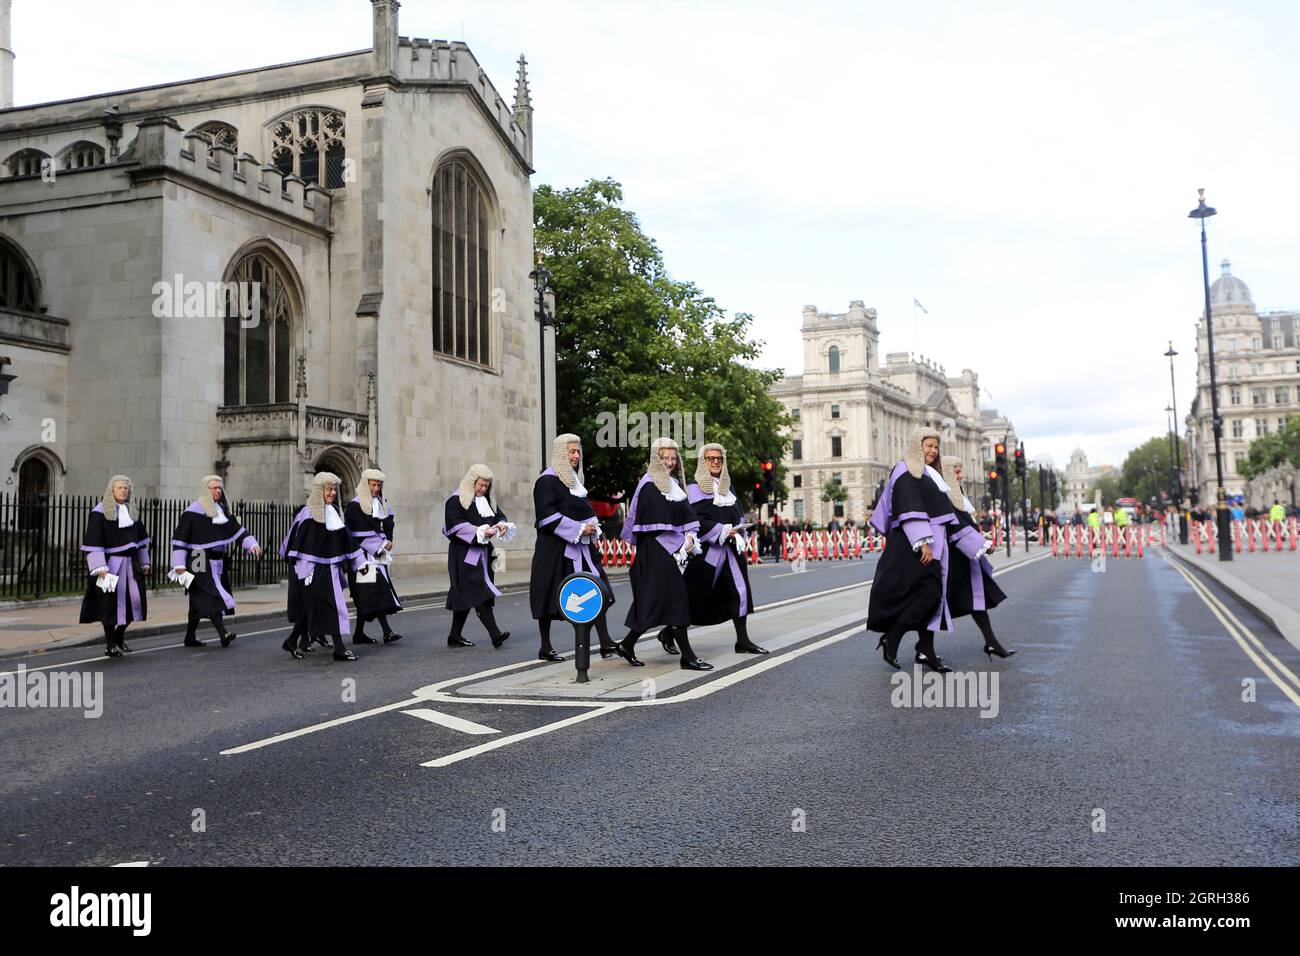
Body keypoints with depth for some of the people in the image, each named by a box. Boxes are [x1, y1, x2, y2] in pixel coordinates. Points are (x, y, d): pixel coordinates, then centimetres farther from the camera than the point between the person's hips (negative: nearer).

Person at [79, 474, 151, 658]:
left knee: (134, 601, 4)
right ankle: (111, 645, 10)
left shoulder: (132, 511, 11)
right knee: (110, 604, -1)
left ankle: (119, 636, 26)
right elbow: (93, 542, -13)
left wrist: (144, 562, 15)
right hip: (110, 563, -5)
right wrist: (100, 567, -20)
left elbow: (141, 538, 17)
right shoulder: (99, 512, -8)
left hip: (130, 563, 6)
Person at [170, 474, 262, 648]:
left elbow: (237, 529, 11)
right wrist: (179, 564, -13)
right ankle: (223, 634, -24)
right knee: (212, 597, -17)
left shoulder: (223, 510, 12)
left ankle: (190, 637, 20)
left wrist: (252, 544, -6)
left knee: (199, 601, 12)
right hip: (201, 562, -7)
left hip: (217, 560, 7)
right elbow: (179, 537, -9)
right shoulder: (193, 511, -8)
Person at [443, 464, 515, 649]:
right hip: (464, 554, -8)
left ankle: (455, 637, 18)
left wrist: (502, 525, -11)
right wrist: (480, 531, -24)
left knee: (467, 596, 10)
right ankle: (495, 634, -20)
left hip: (482, 552, 8)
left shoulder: (486, 500, 16)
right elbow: (455, 525, -17)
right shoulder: (456, 500, -8)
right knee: (479, 594, -14)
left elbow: (499, 515, 13)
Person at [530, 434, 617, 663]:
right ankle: (545, 649, 12)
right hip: (555, 548, -8)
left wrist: (592, 528, 7)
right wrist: (579, 529, -19)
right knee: (550, 599, 1)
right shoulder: (548, 480, -9)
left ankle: (606, 644, -2)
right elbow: (546, 515, -18)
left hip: (581, 547, 8)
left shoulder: (574, 479, 17)